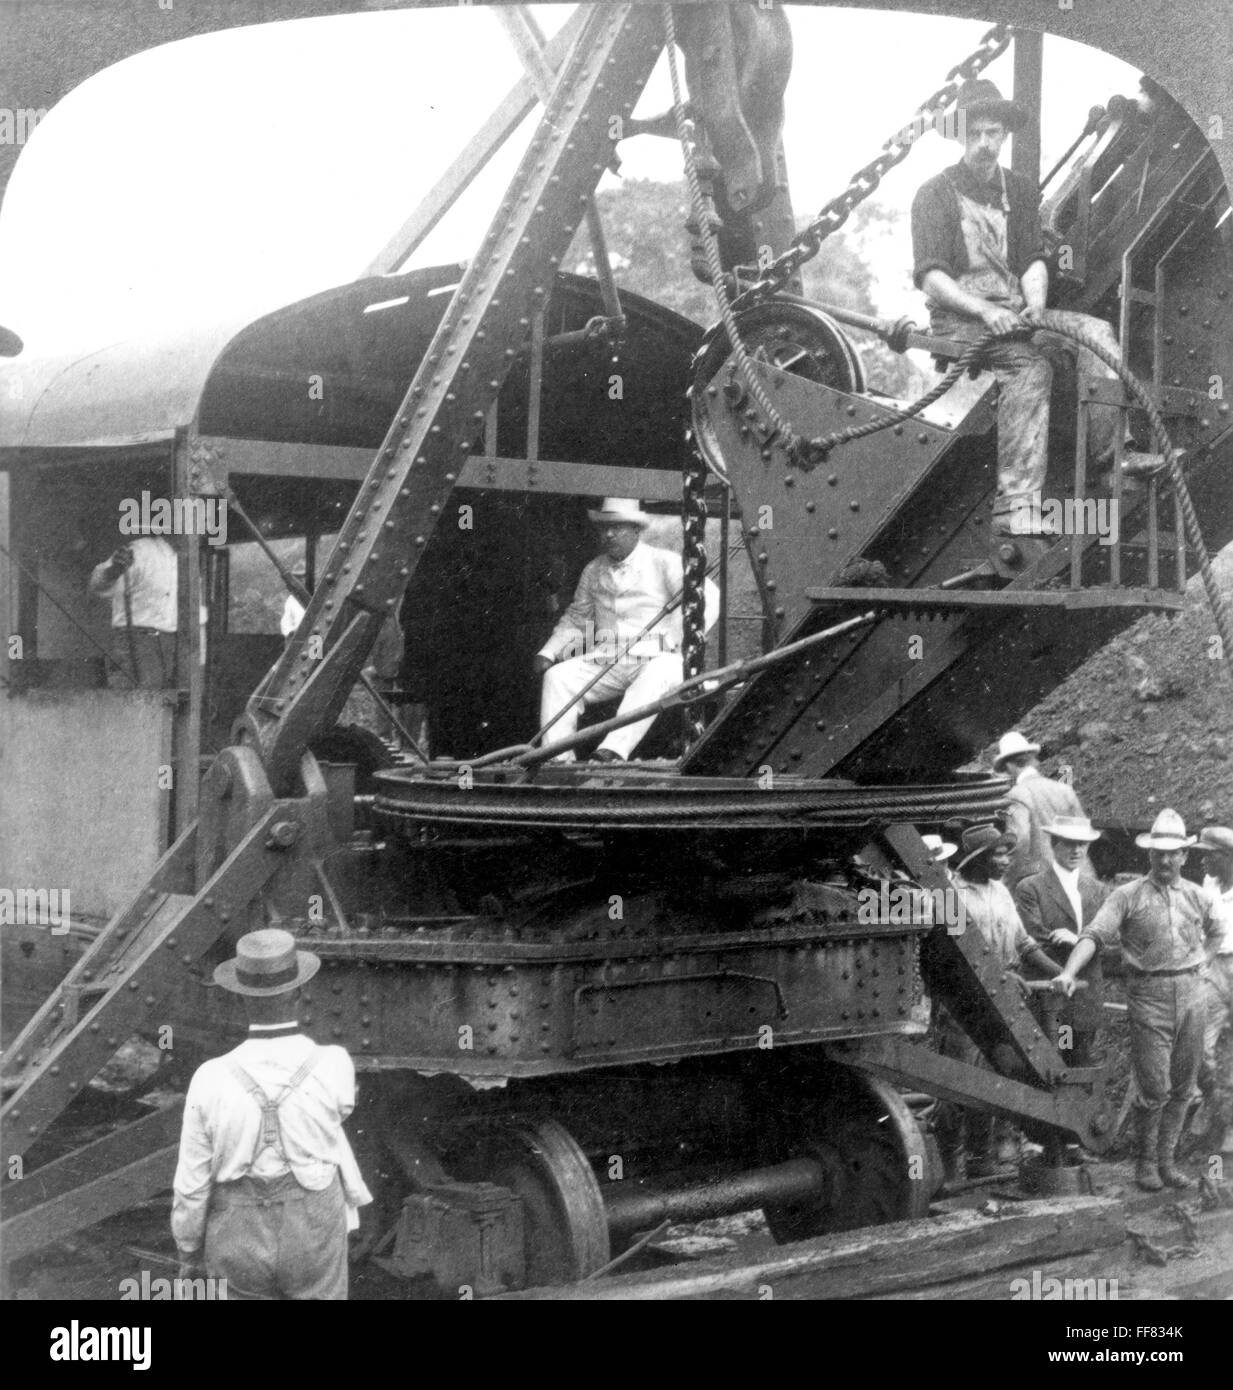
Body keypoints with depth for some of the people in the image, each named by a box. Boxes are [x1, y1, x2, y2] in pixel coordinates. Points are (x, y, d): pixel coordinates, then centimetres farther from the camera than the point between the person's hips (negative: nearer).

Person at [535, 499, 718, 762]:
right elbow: (576, 618, 28)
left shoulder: (663, 563, 2)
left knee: (653, 680, -39)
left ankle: (614, 750, -51)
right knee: (557, 676, -19)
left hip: (655, 658, -4)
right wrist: (547, 652, 12)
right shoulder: (594, 571, 18)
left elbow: (709, 597, -7)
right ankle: (556, 757, -29)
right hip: (605, 660, 5)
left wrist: (684, 643, -18)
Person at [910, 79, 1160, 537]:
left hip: (1013, 310, 6)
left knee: (1096, 332, -18)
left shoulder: (1021, 191, 17)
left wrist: (1035, 305, -13)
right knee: (1029, 366, -32)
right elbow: (929, 276, -9)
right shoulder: (935, 195, -1)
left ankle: (1109, 447, -26)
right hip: (959, 318, -6)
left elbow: (1033, 259, 9)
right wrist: (984, 310, -24)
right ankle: (1015, 508, -41)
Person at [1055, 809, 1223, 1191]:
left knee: (1183, 1086, 8)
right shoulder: (1128, 895, -2)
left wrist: (1201, 965, 14)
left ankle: (1167, 1159, 20)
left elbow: (1216, 933, 29)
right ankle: (1146, 1162, 11)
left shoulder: (1198, 897, 10)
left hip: (1191, 992, 4)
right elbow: (1095, 934, -11)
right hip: (1149, 995, -4)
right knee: (1154, 1087, -5)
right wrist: (1069, 972, -25)